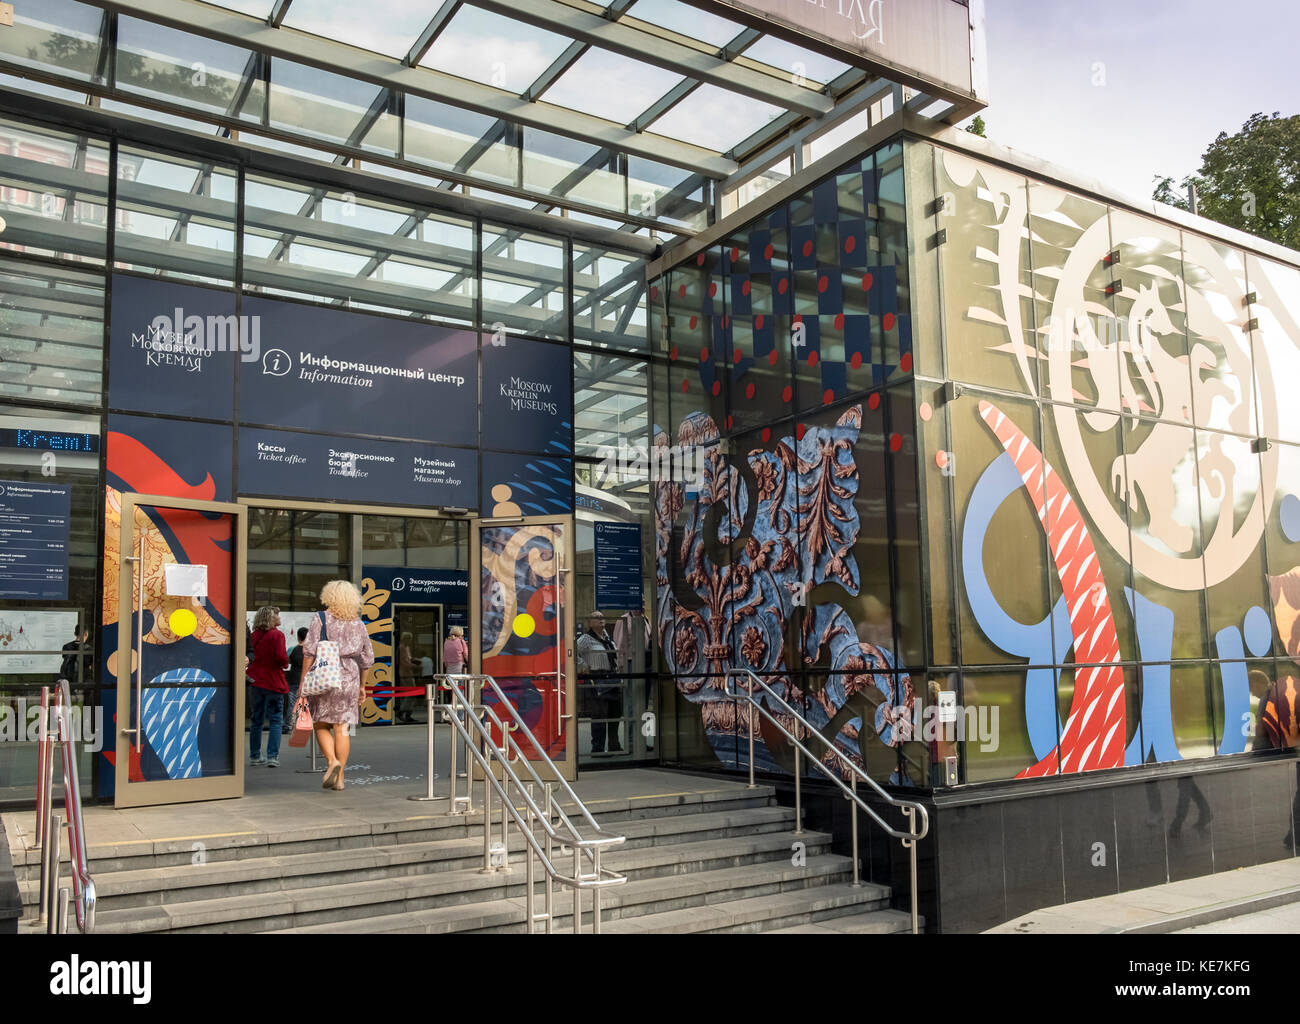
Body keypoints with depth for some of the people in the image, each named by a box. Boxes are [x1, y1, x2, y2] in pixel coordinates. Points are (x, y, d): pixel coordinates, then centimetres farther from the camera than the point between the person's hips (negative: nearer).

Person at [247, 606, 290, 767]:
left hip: (256, 681, 6)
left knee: (256, 720, 14)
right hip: (273, 682, -6)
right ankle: (272, 756, -6)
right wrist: (285, 663, 1)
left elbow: (256, 653, 13)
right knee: (276, 720, 0)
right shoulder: (277, 635, -12)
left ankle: (254, 755, 21)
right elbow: (280, 656, -20)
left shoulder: (255, 635, 7)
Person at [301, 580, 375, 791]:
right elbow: (367, 659, 13)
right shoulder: (359, 625, 9)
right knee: (341, 728, 6)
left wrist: (303, 680, -5)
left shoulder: (321, 620, -2)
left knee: (321, 725, 10)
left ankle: (332, 761, -12)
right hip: (349, 679, 3)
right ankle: (339, 777, 6)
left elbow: (309, 652, -9)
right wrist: (362, 686, 22)